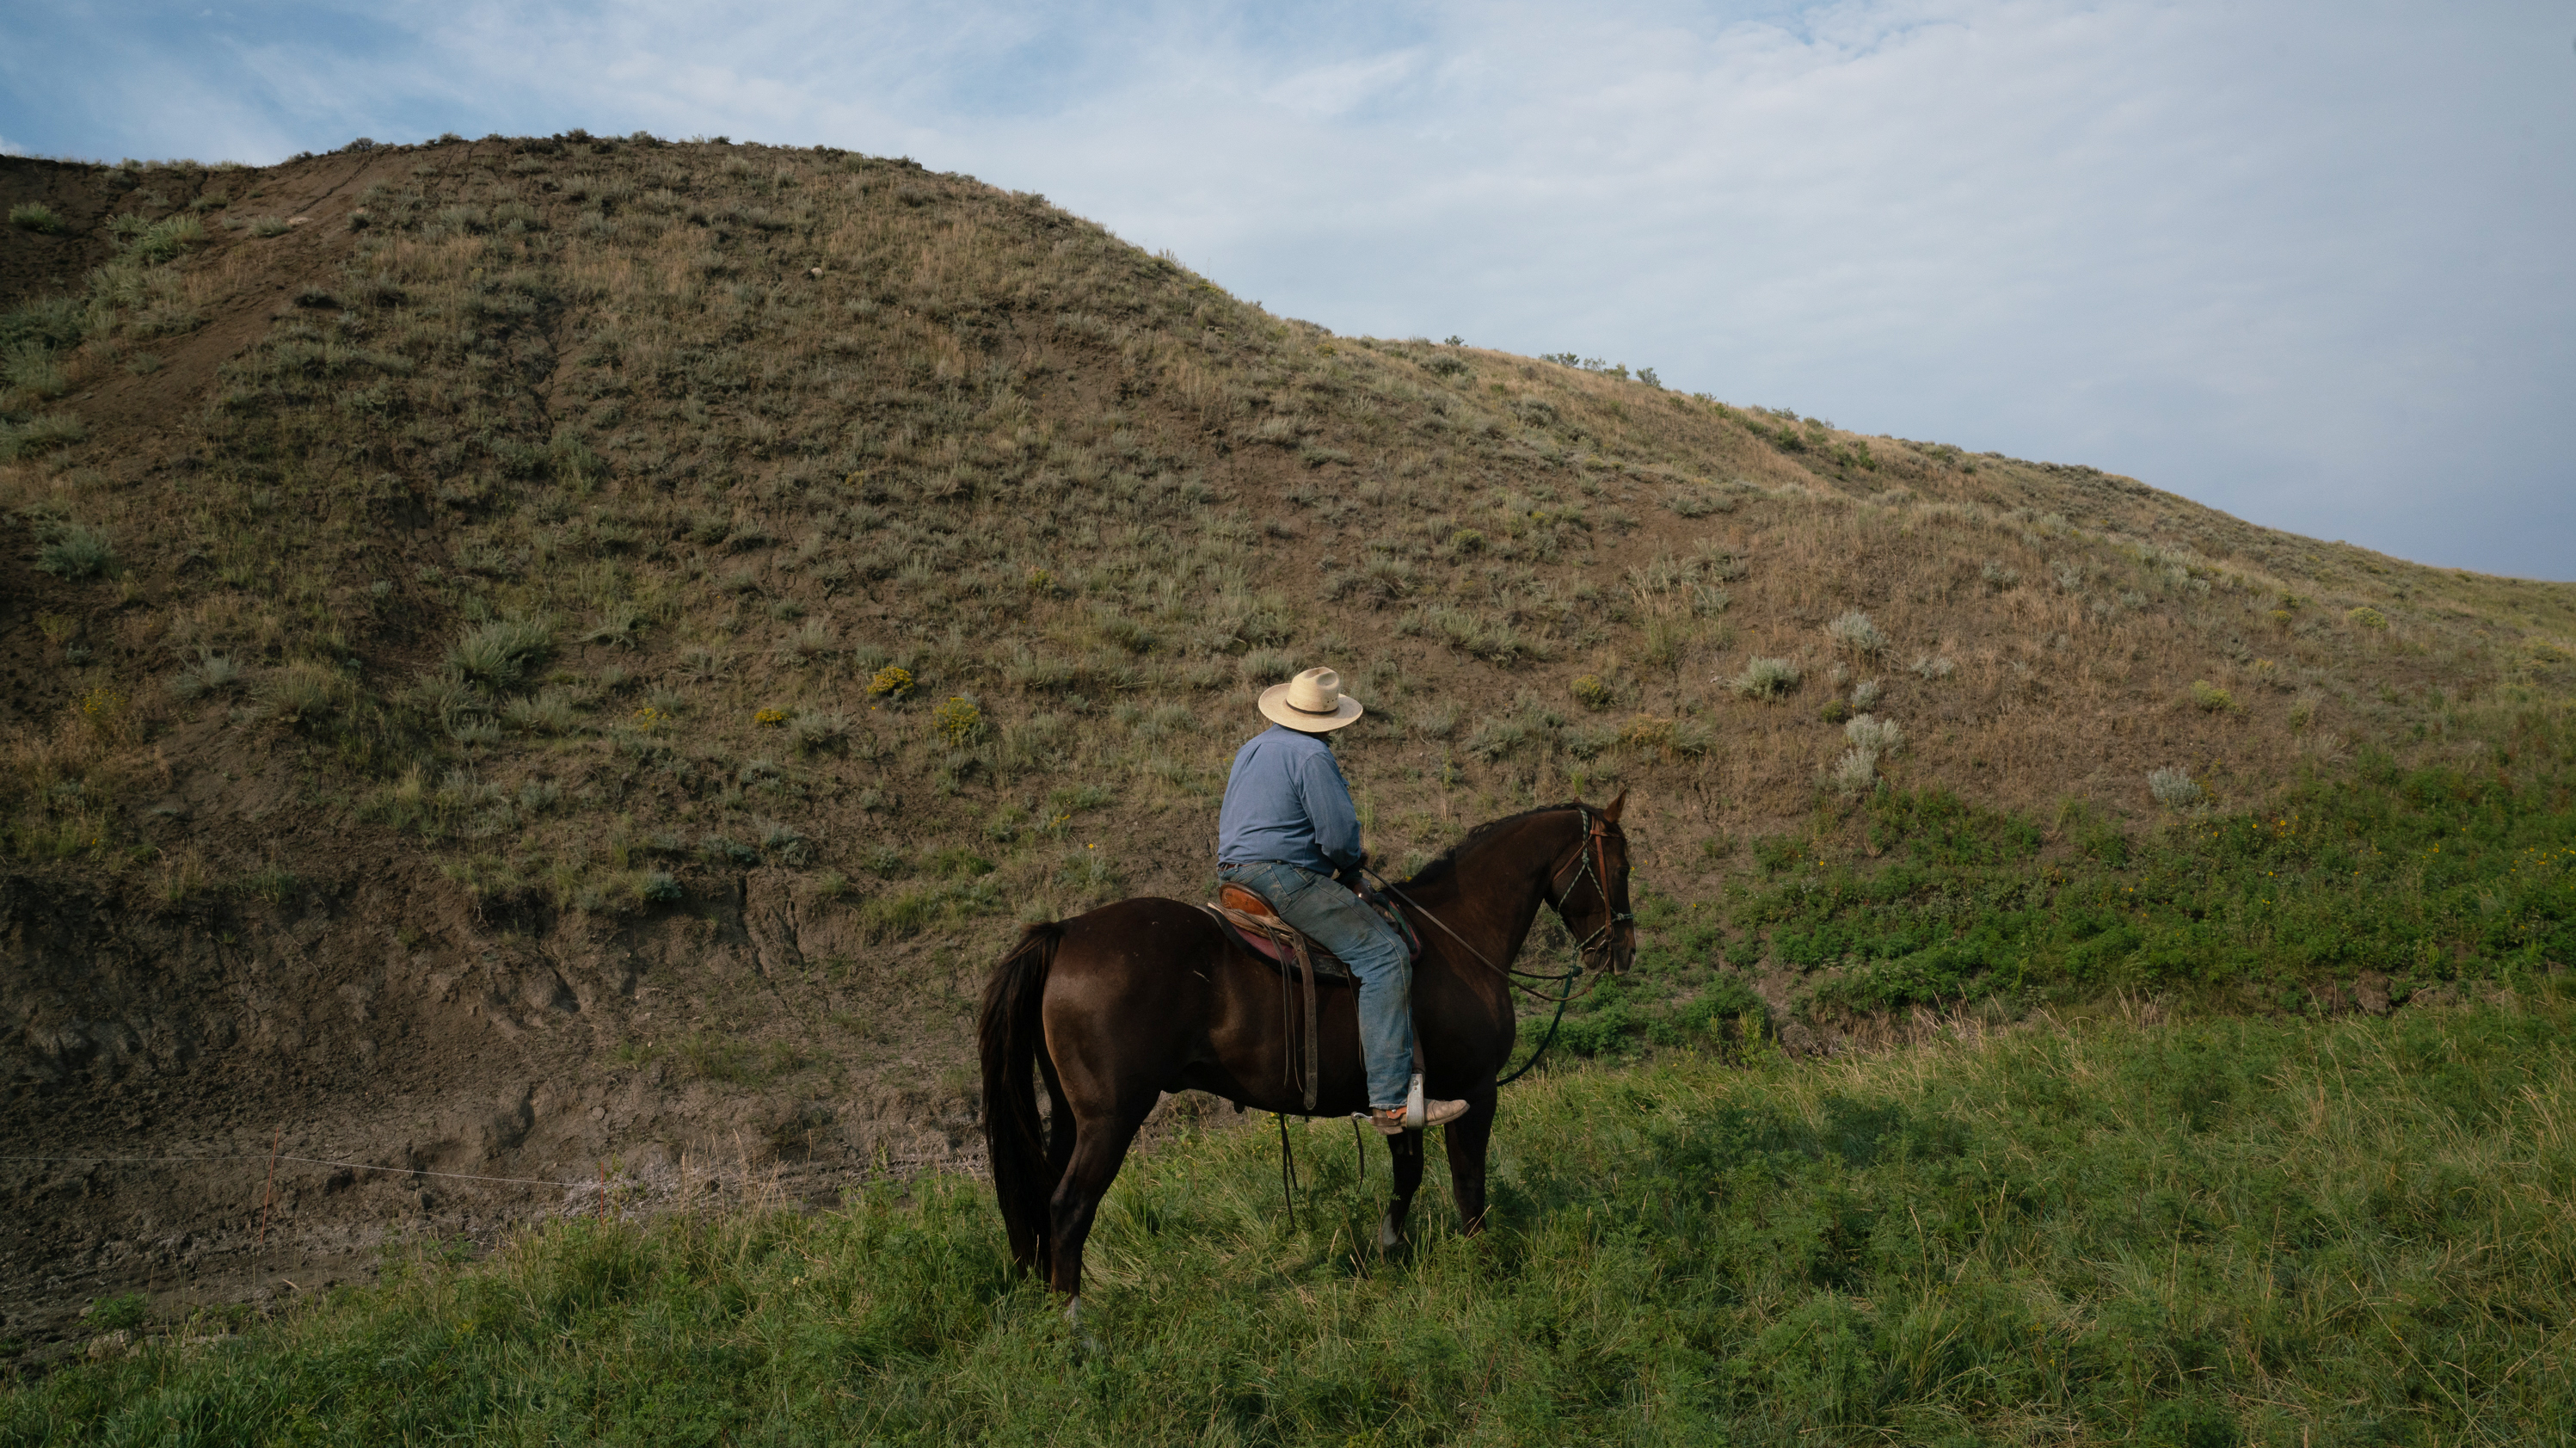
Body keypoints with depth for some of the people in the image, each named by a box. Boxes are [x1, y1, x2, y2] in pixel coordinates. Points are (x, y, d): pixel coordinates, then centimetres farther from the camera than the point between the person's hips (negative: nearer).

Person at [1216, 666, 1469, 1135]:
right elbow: (1340, 836, -16)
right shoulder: (1313, 756, -9)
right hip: (1285, 878, -10)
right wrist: (1350, 865, 8)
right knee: (1384, 955, -15)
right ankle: (1391, 1099, -24)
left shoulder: (1251, 749, 20)